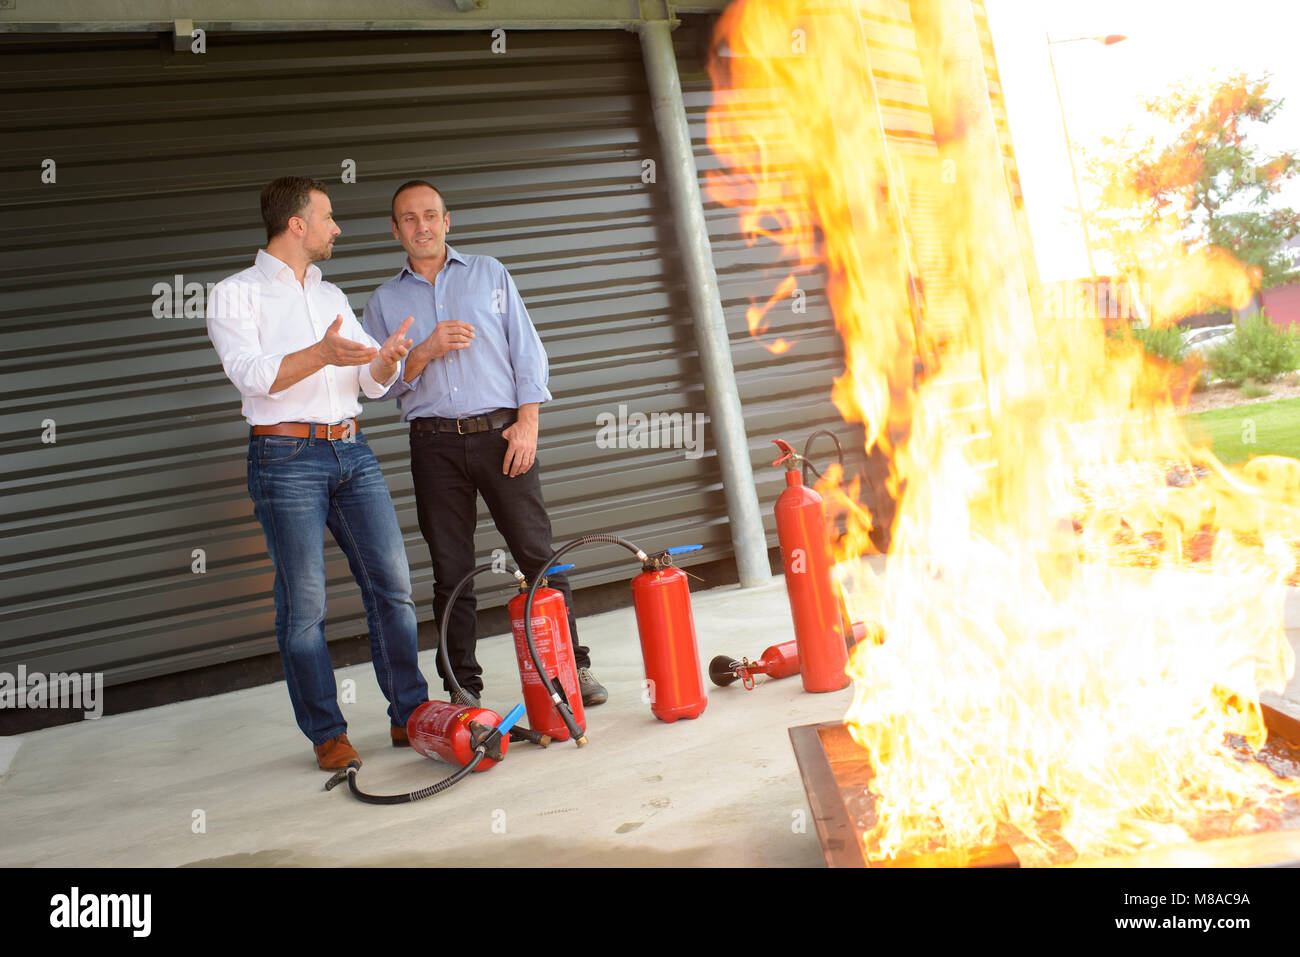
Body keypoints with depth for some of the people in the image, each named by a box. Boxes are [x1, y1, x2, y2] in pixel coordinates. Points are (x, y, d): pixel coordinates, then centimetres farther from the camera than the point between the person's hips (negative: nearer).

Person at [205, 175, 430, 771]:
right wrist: (322, 353, -27)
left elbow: (373, 382, 15)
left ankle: (411, 715, 13)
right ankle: (327, 733, 11)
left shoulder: (332, 296, 20)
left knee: (392, 584, 2)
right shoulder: (235, 295, 3)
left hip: (353, 452, 6)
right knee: (303, 603, -1)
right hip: (287, 456, -5)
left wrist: (388, 358, -8)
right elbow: (253, 374, -14)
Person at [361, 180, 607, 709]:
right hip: (435, 446, 1)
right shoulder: (383, 302, 13)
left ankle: (574, 664, 9)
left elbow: (527, 349, 6)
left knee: (540, 555, -3)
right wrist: (424, 353, -11)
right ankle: (464, 687, 15)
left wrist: (527, 423, -5)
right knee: (451, 571, 5)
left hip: (501, 432, -1)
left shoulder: (489, 274, 12)